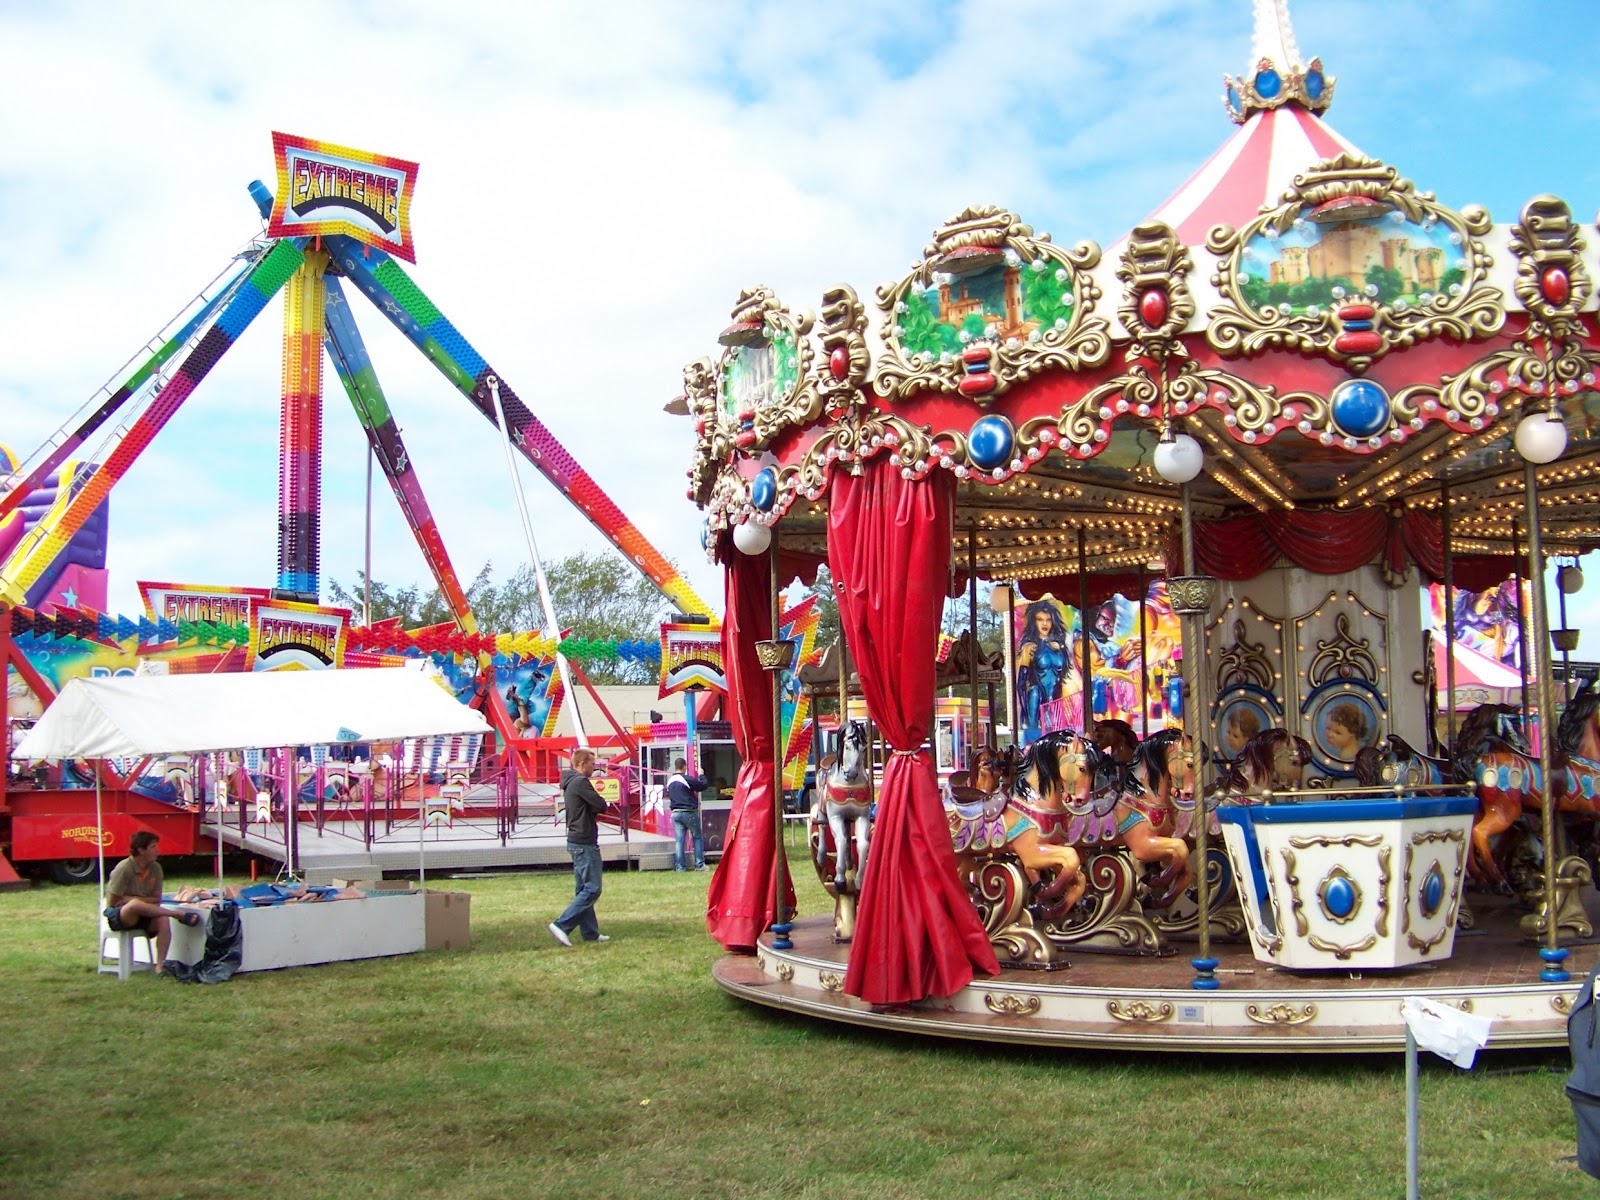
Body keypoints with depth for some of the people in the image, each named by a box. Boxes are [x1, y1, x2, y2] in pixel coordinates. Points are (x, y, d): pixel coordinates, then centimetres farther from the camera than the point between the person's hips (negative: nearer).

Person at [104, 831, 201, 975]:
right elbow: (113, 901, -13)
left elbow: (157, 900, 2)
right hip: (118, 916, -5)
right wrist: (137, 900, -9)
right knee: (135, 905, -39)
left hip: (142, 915, 5)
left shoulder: (155, 868, 0)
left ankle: (160, 964, -30)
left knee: (163, 920, -28)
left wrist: (132, 898, -11)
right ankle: (177, 913, -27)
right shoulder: (124, 869, -15)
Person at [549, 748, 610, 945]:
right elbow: (601, 805, -16)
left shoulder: (570, 783, 16)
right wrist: (595, 806, 4)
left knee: (583, 890, 11)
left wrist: (592, 807, -2)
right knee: (592, 889, -8)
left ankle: (590, 932, 15)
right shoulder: (580, 782, -16)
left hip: (576, 842, 11)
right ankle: (561, 925, -13)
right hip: (585, 843, -10)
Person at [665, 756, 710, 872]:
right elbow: (704, 785, -7)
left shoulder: (670, 781, 10)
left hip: (675, 813, 6)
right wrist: (701, 775, 9)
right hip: (688, 812, -6)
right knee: (697, 837, 7)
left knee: (679, 840, 6)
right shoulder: (687, 779, -13)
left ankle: (679, 867, 4)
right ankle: (699, 865, 4)